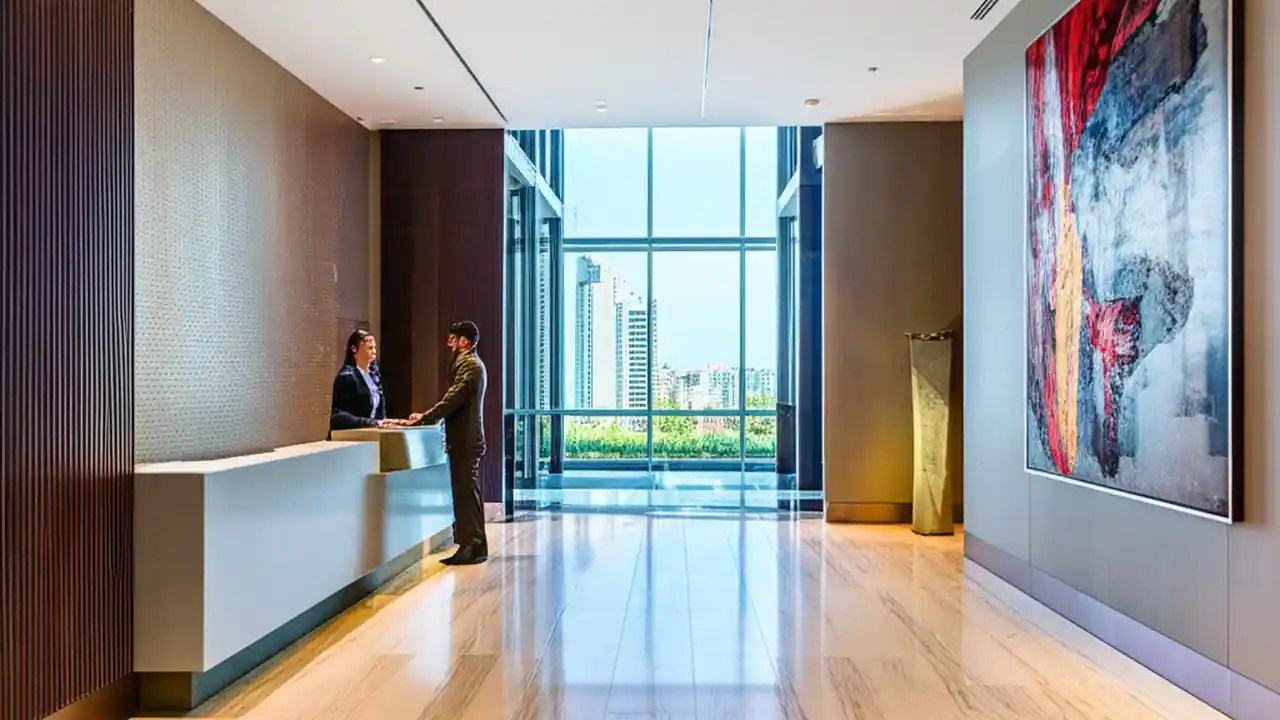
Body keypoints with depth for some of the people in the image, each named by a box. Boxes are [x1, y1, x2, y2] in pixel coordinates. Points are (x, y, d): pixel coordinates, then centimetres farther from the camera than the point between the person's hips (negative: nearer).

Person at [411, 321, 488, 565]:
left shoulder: (470, 364, -13)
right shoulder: (469, 363, 19)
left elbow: (453, 399, -19)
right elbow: (455, 401, 19)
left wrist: (424, 418, -14)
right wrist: (427, 417, 10)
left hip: (465, 440, -10)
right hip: (465, 438, 10)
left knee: (467, 493, -6)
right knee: (465, 493, 12)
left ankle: (474, 548, -2)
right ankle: (470, 545, 17)